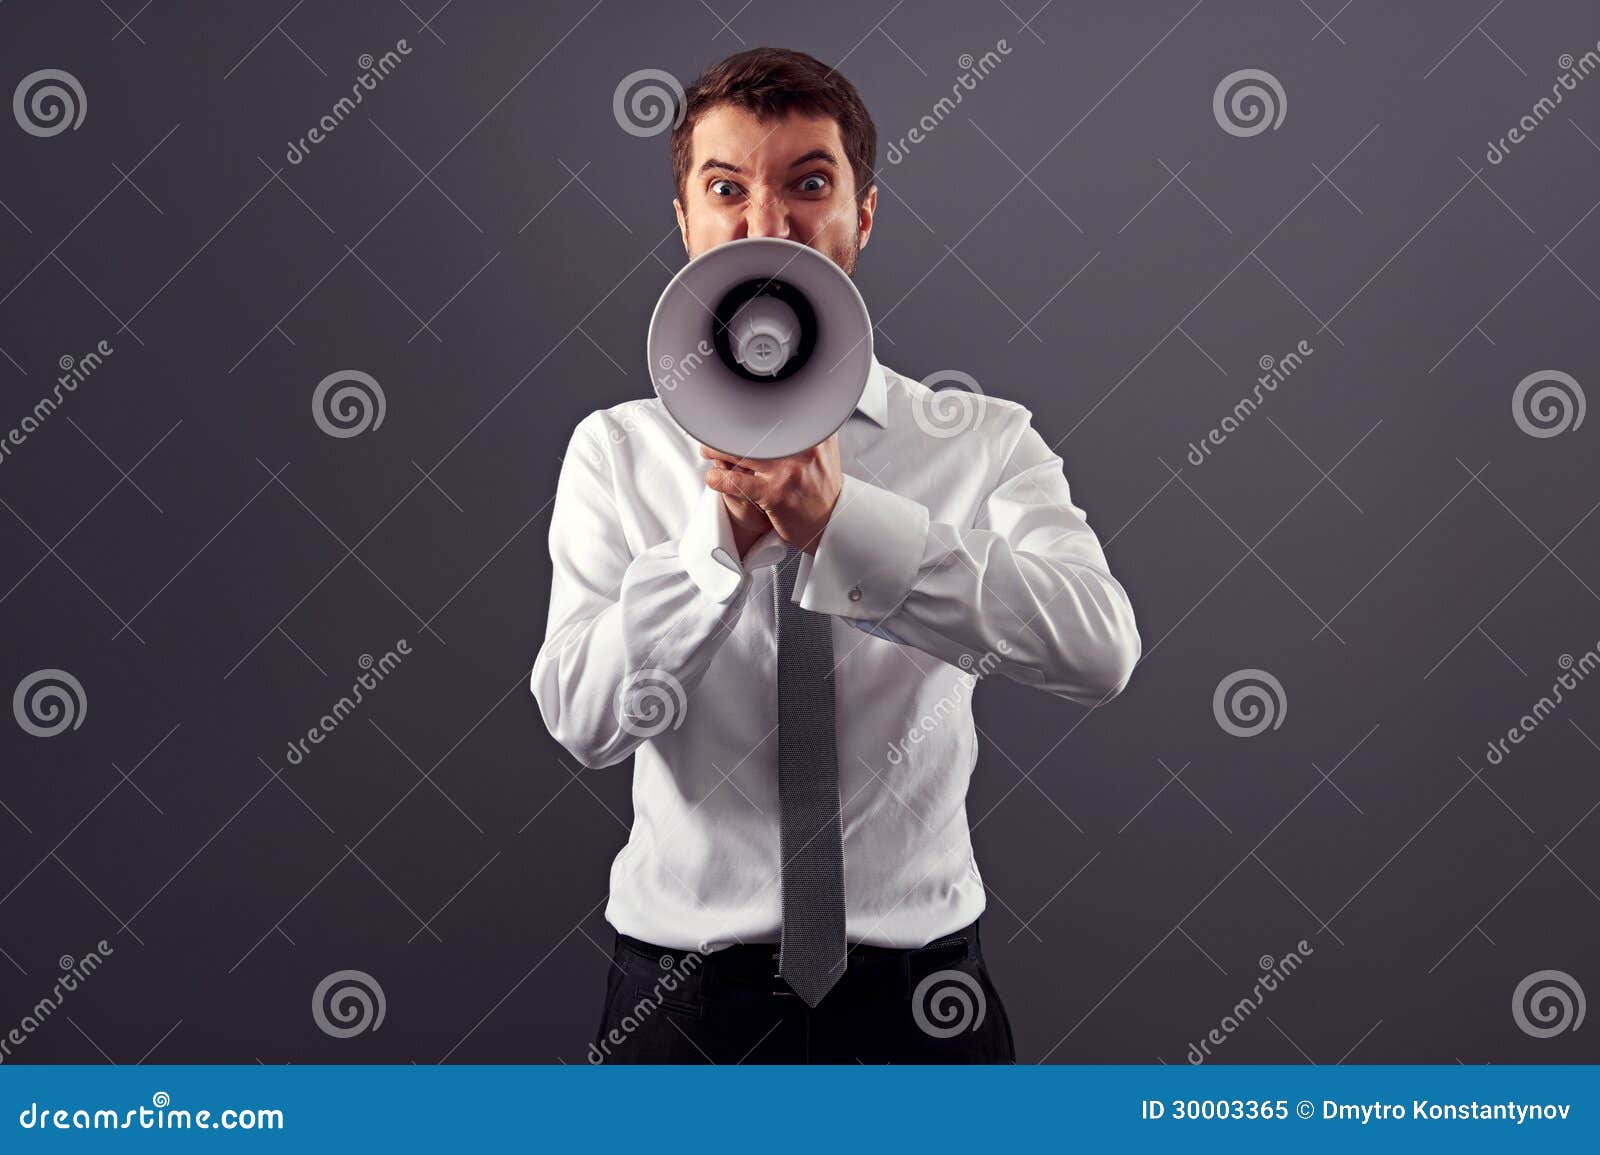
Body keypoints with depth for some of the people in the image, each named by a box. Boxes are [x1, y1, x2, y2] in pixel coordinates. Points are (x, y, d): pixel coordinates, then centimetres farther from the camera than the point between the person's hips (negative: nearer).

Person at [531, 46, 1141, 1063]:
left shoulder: (985, 442, -5)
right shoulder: (616, 451, -3)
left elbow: (1100, 652, -22)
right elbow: (583, 714, -14)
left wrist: (841, 516, -32)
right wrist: (727, 525, -28)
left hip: (917, 1001, 0)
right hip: (685, 1004, 0)